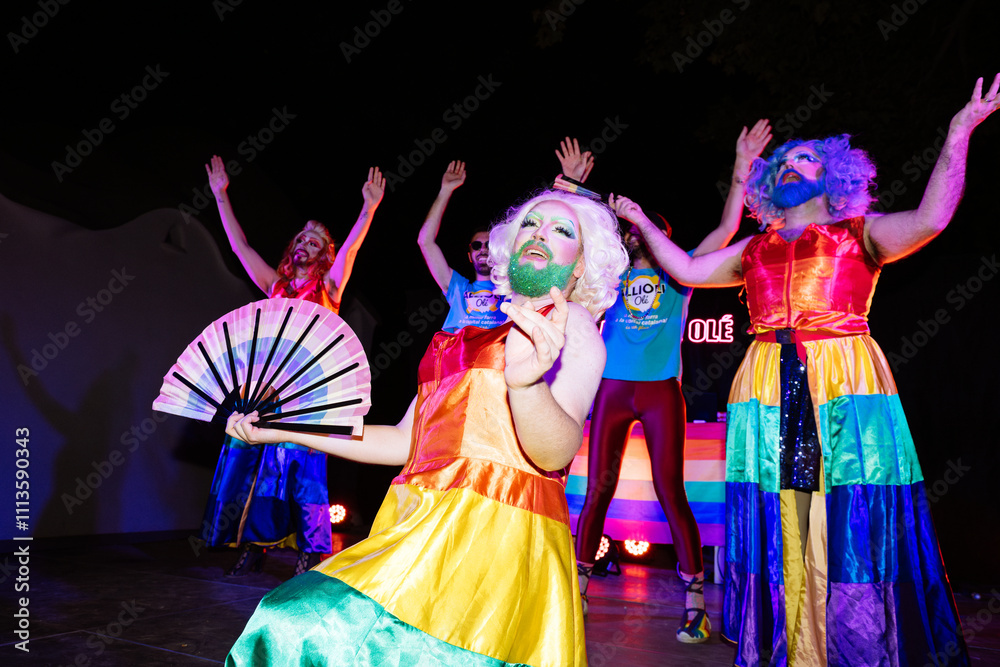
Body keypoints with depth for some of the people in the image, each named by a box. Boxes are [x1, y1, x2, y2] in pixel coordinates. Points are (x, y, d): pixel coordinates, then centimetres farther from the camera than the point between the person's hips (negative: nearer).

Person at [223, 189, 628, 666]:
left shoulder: (571, 322, 3)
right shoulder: (470, 337, 22)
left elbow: (557, 453, -12)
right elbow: (404, 441, 22)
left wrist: (527, 383, -34)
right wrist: (281, 428, 25)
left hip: (494, 535, -6)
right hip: (419, 529, 6)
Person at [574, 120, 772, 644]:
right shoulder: (611, 275, 12)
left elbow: (726, 229, -1)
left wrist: (741, 170, -8)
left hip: (661, 391, -2)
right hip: (613, 389, 2)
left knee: (670, 491, -4)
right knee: (597, 491, 5)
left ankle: (694, 604, 5)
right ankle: (575, 588, 17)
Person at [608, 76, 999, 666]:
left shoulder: (860, 234, 13)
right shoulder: (754, 251, 21)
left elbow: (930, 219, -3)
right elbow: (688, 270, 22)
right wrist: (642, 223, 28)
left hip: (846, 390, -2)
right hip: (769, 394, 3)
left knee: (852, 528, -4)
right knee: (776, 527, 4)